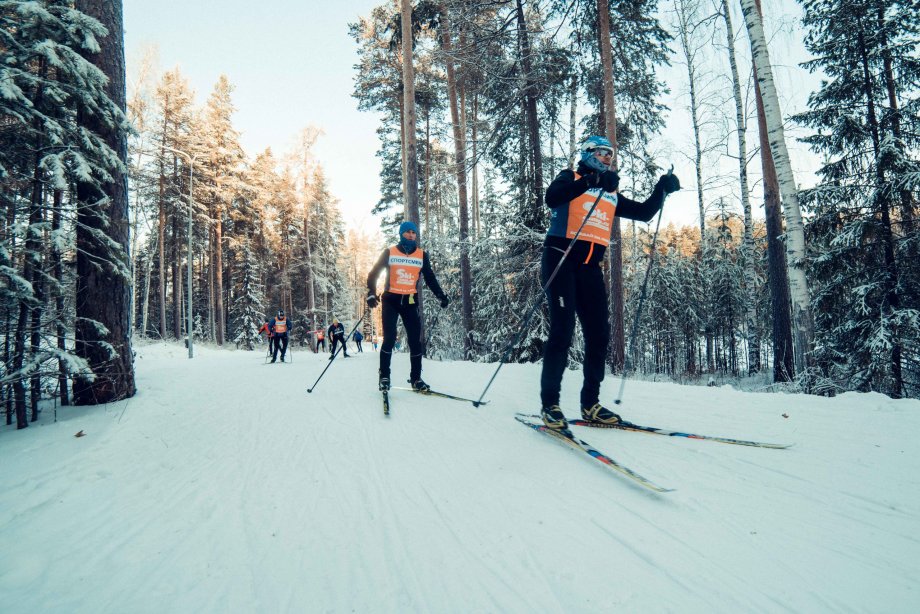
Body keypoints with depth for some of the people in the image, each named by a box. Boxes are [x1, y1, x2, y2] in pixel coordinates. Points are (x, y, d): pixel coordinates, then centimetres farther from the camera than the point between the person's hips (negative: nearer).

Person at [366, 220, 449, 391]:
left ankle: (416, 378, 10)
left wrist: (441, 296, 1)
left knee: (415, 340, 0)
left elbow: (430, 278, 13)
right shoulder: (389, 252, 2)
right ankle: (384, 377, 5)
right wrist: (371, 294, -11)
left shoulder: (422, 255, 7)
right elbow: (374, 273, 2)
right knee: (389, 339, -9)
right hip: (391, 300, -2)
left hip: (410, 302, 2)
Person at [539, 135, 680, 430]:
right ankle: (549, 403, -12)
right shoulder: (570, 177, 7)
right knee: (563, 326, -15)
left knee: (599, 332, 0)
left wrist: (662, 189, 10)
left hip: (590, 267, 6)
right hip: (561, 258, -6)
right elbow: (551, 198, -15)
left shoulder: (611, 194, 23)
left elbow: (644, 213, 25)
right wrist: (592, 180, -24)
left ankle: (590, 403, 9)